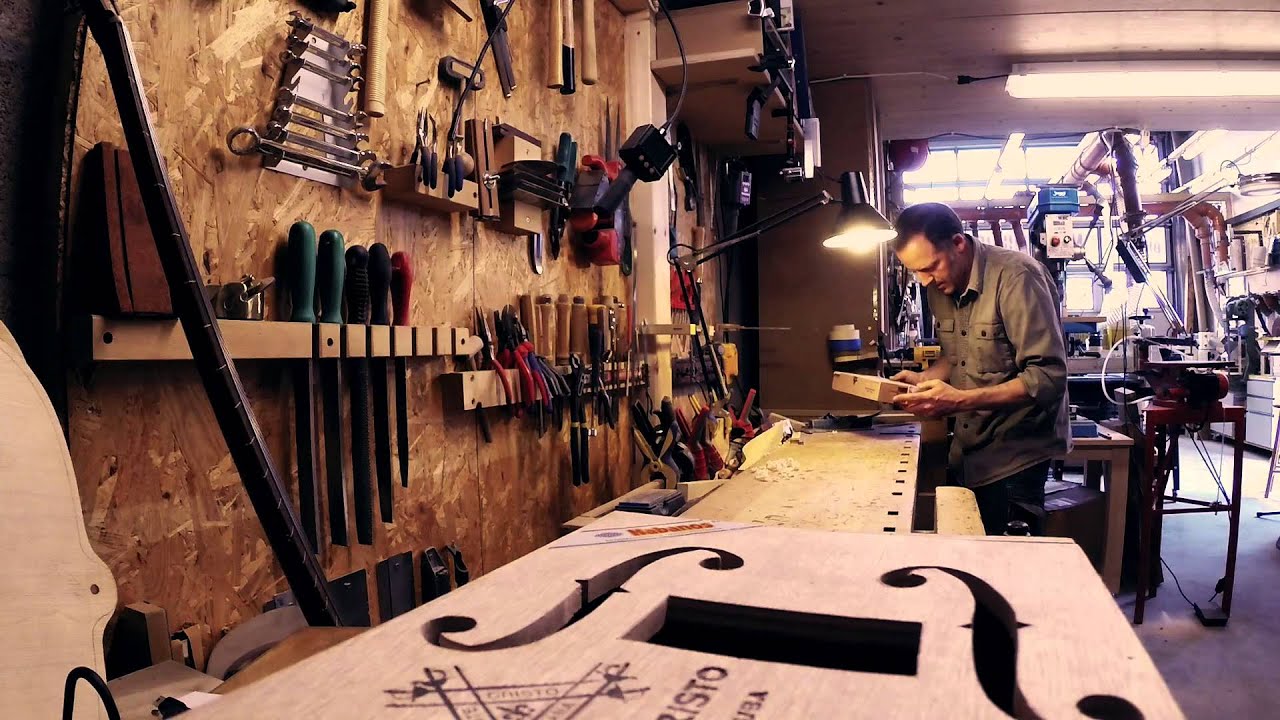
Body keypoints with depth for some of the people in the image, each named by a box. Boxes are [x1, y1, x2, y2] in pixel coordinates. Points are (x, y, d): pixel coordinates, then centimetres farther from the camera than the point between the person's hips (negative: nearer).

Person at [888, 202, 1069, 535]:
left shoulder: (1016, 276, -20)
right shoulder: (941, 287, 4)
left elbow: (1048, 377, -24)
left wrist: (960, 400, -31)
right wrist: (923, 379, -2)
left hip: (1014, 456, -7)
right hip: (967, 450, 7)